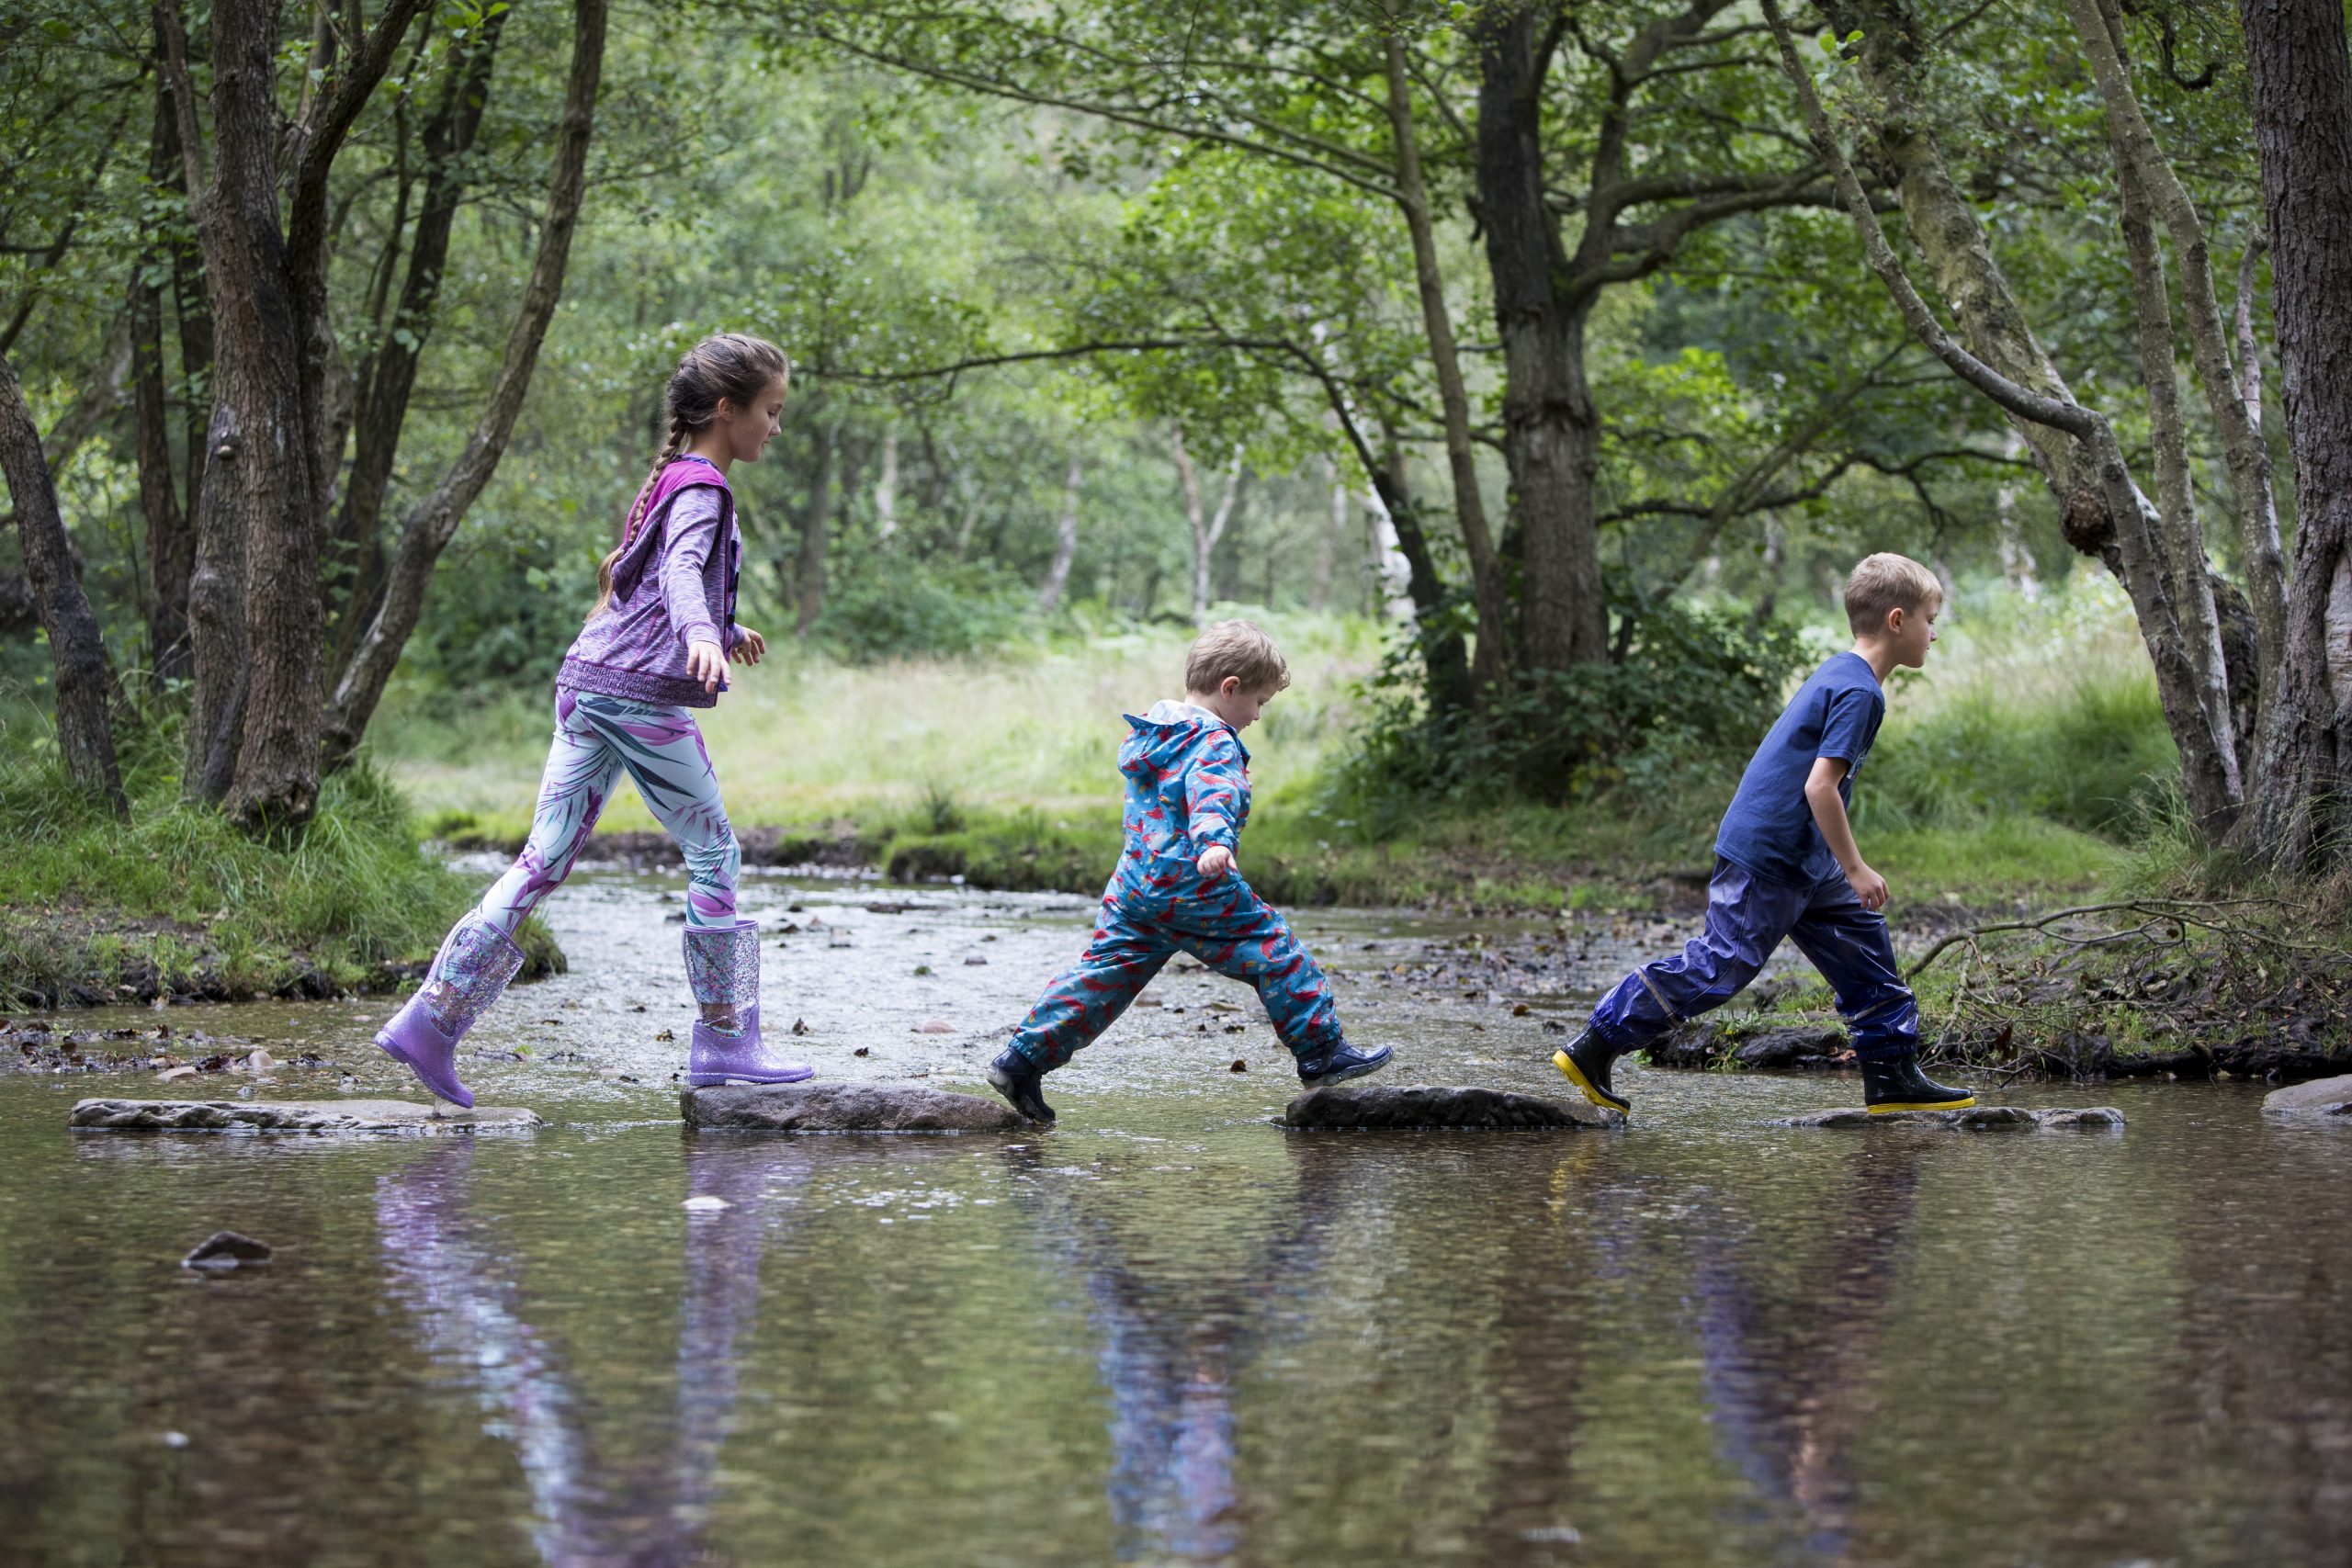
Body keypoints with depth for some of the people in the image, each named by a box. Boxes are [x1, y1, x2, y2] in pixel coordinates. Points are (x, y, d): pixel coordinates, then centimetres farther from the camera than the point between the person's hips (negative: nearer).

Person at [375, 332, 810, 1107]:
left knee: (543, 863, 4)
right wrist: (702, 634, -45)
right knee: (714, 856, 3)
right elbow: (682, 569, -26)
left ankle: (431, 1018, -4)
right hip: (643, 694, -9)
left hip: (586, 687, 9)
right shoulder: (702, 490, -6)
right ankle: (726, 1040, 8)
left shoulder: (671, 479, 23)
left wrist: (727, 631, 49)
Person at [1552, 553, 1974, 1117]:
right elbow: (1820, 785, -23)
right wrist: (1855, 868, -17)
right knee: (1718, 969, -8)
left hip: (1804, 862, 11)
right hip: (1768, 859, -11)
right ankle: (1592, 1049, -3)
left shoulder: (1839, 674, 14)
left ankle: (1893, 1078, 14)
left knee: (1868, 953, 10)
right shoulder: (1859, 692, -17)